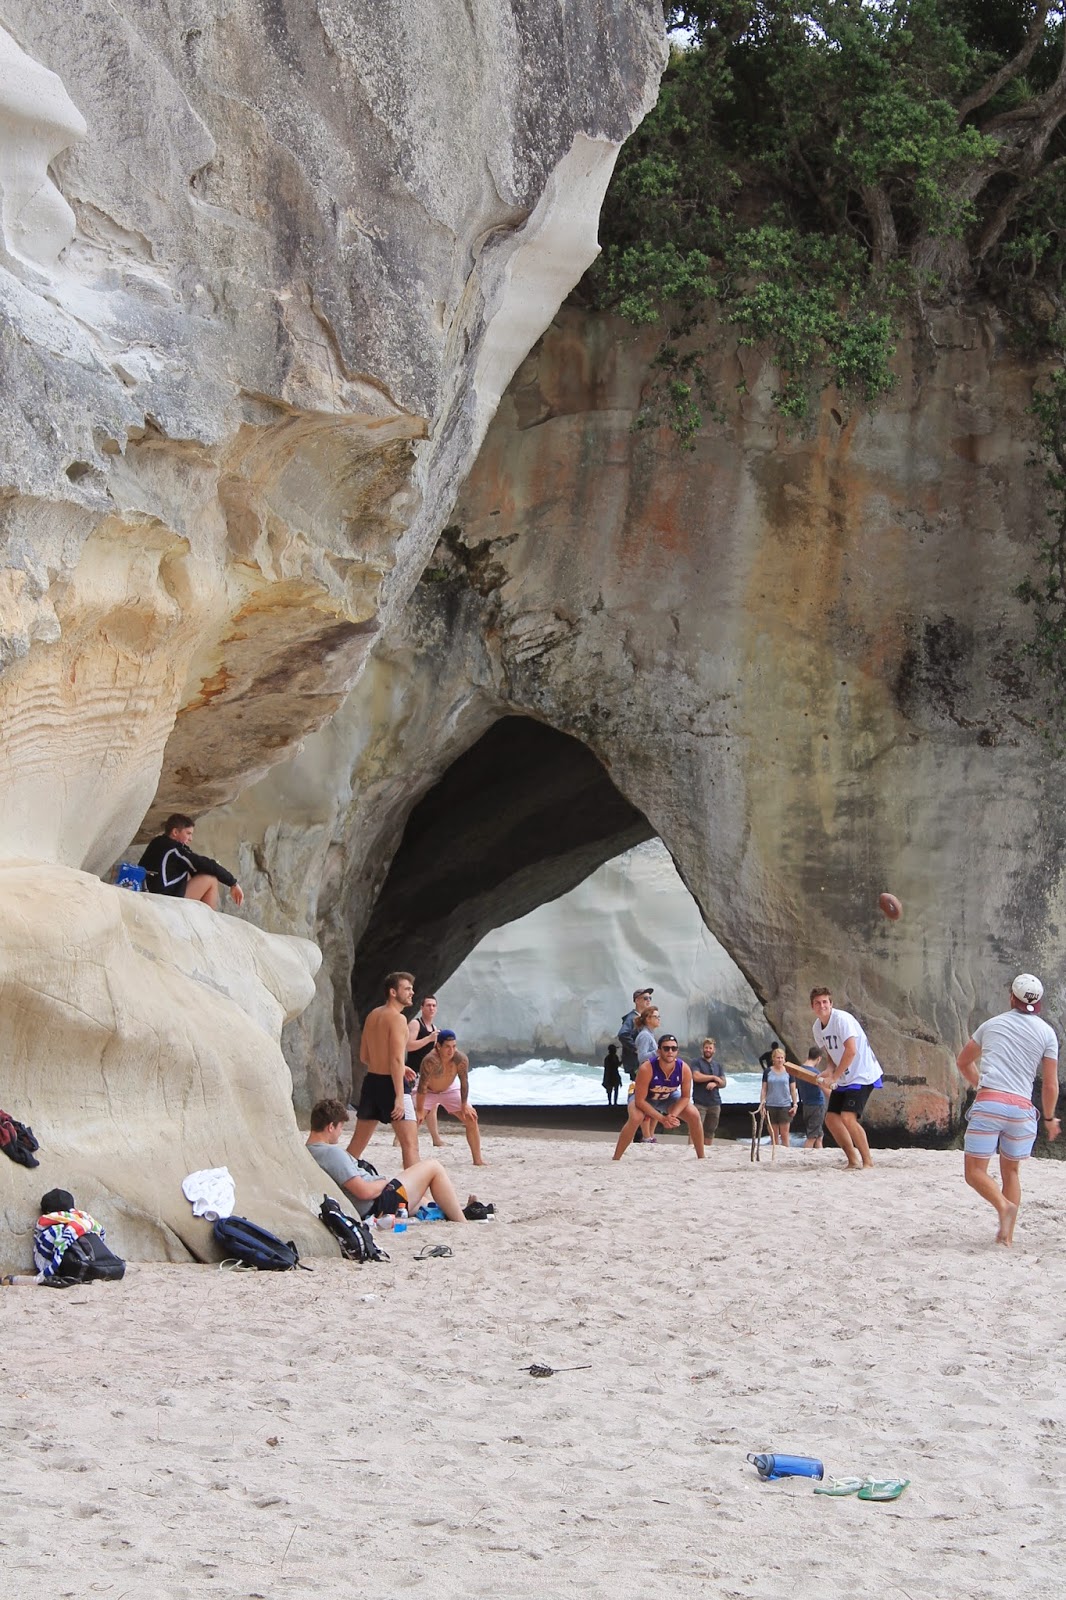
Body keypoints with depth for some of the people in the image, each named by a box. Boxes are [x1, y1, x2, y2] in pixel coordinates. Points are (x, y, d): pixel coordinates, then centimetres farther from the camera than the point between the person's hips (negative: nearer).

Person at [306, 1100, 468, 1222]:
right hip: (377, 1206, -10)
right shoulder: (332, 1153, -25)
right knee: (433, 1168, 2)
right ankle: (462, 1223, 8)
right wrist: (385, 1181, -9)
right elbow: (365, 1191, -28)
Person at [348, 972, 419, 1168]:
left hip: (371, 1080, 8)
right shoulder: (397, 1018, -13)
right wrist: (399, 1097, -23)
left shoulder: (372, 1015, 13)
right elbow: (397, 1059, -20)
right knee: (410, 1144, -8)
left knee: (358, 1143, 17)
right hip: (390, 1084, -8)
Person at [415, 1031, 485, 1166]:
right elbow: (422, 1086, -34)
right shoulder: (430, 1061, -40)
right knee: (413, 1121, -17)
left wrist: (464, 1105, -12)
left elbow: (464, 1082, -17)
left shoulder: (461, 1059, -30)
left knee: (471, 1118, -4)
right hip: (428, 1092, -3)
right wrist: (419, 1110, -30)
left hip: (450, 1089, 3)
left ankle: (477, 1160, 3)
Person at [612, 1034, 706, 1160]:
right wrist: (662, 1119, -36)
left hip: (669, 1097, 4)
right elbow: (639, 1100, -33)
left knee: (694, 1115, -16)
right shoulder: (646, 1069, -38)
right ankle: (615, 1159, -23)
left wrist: (673, 1115, -31)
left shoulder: (684, 1069, -27)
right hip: (645, 1098, -4)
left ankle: (701, 1158, 2)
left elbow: (685, 1097, -13)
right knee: (635, 1118, -34)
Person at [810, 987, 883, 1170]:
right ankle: (854, 1160, 13)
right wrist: (829, 1071, -4)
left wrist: (833, 1077, -22)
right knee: (831, 1118, 2)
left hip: (863, 1075, -9)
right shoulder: (817, 1027, 7)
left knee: (848, 1118, -20)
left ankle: (868, 1161, -9)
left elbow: (851, 1051, -26)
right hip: (843, 1079, 9)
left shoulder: (842, 1019, -19)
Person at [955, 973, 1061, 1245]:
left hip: (988, 1103, -1)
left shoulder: (992, 1024, 15)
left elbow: (963, 1062, 27)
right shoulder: (1046, 1033, 8)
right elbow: (1050, 1085, 7)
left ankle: (1003, 1205, -26)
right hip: (1022, 1108, 1)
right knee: (1011, 1172, 17)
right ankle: (1008, 1234, 9)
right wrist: (1049, 1118, 23)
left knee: (975, 1172, 1)